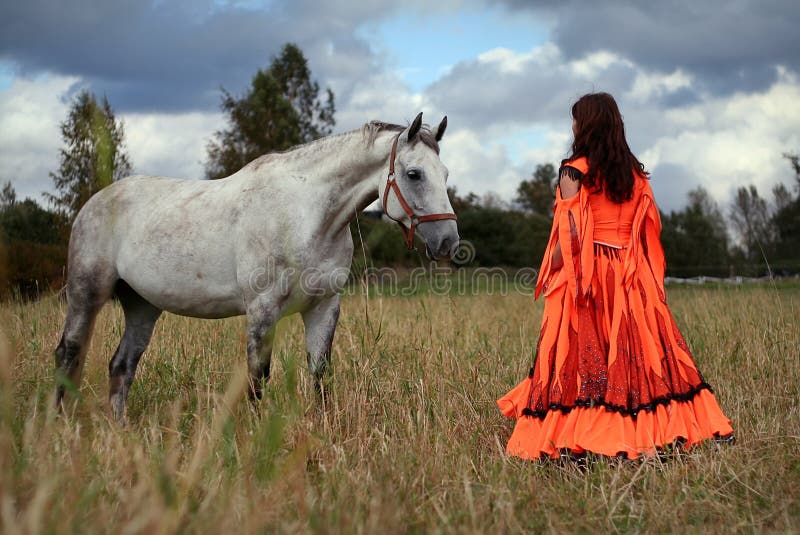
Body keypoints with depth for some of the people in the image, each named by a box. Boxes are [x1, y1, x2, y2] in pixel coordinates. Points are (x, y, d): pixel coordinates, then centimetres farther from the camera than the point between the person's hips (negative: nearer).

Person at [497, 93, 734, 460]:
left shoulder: (574, 171, -7)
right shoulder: (636, 172, 10)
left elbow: (571, 235, -14)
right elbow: (650, 228, 12)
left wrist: (548, 272, -4)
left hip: (585, 274, -5)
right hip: (631, 279, 5)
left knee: (583, 358, -4)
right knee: (636, 351, 8)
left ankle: (570, 440, -6)